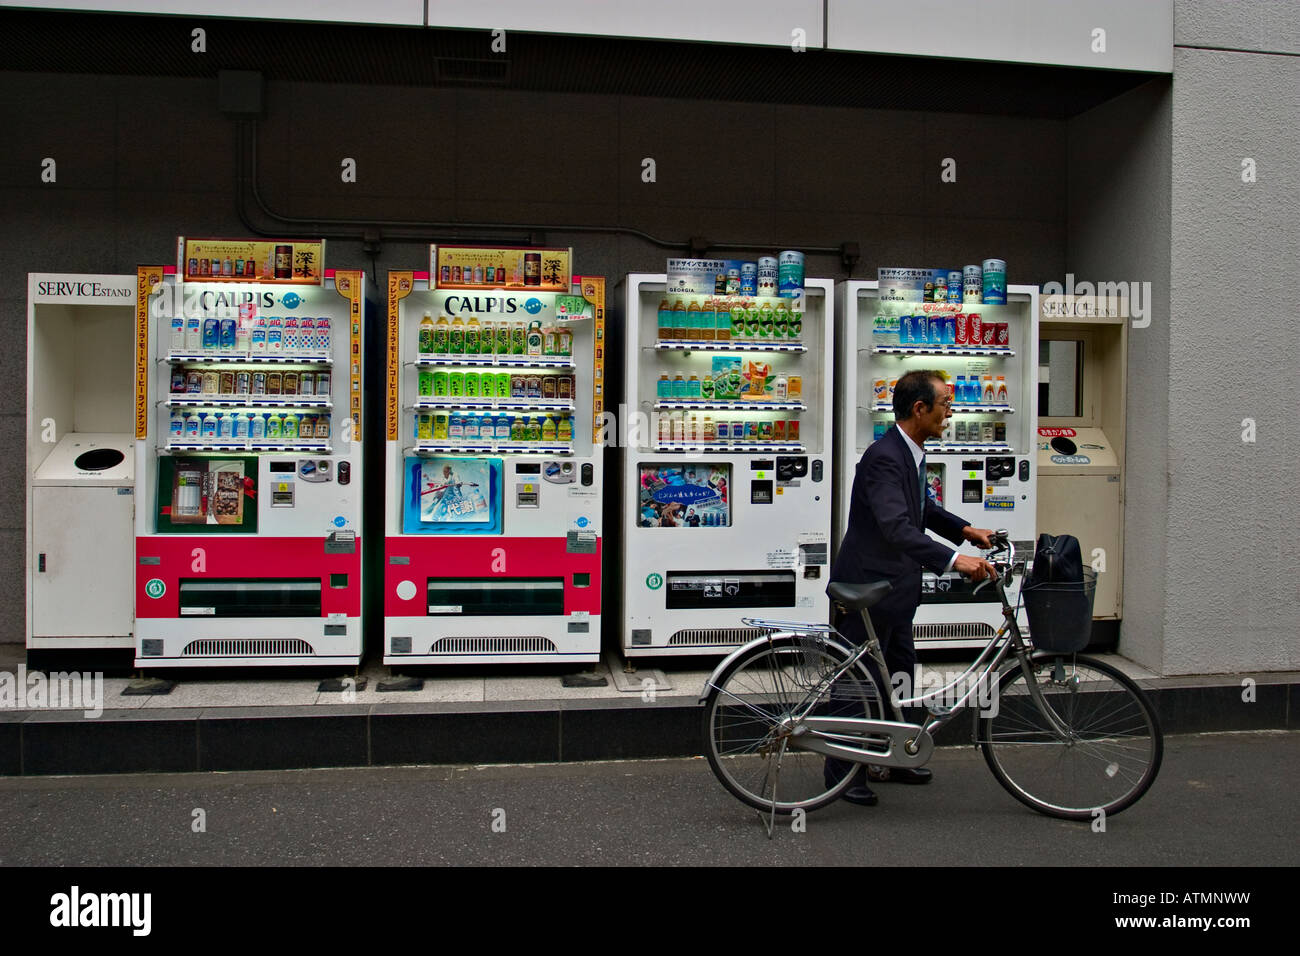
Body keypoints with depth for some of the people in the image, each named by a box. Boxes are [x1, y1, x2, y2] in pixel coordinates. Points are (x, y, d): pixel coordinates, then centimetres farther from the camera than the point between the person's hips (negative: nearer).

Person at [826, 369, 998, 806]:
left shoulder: (912, 452, 7)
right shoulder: (884, 457, -24)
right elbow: (897, 528, -36)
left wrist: (966, 530, 12)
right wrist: (954, 559, -42)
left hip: (895, 586, 10)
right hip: (866, 587, -10)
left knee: (899, 674, 18)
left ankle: (889, 759, 33)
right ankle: (842, 771, 17)